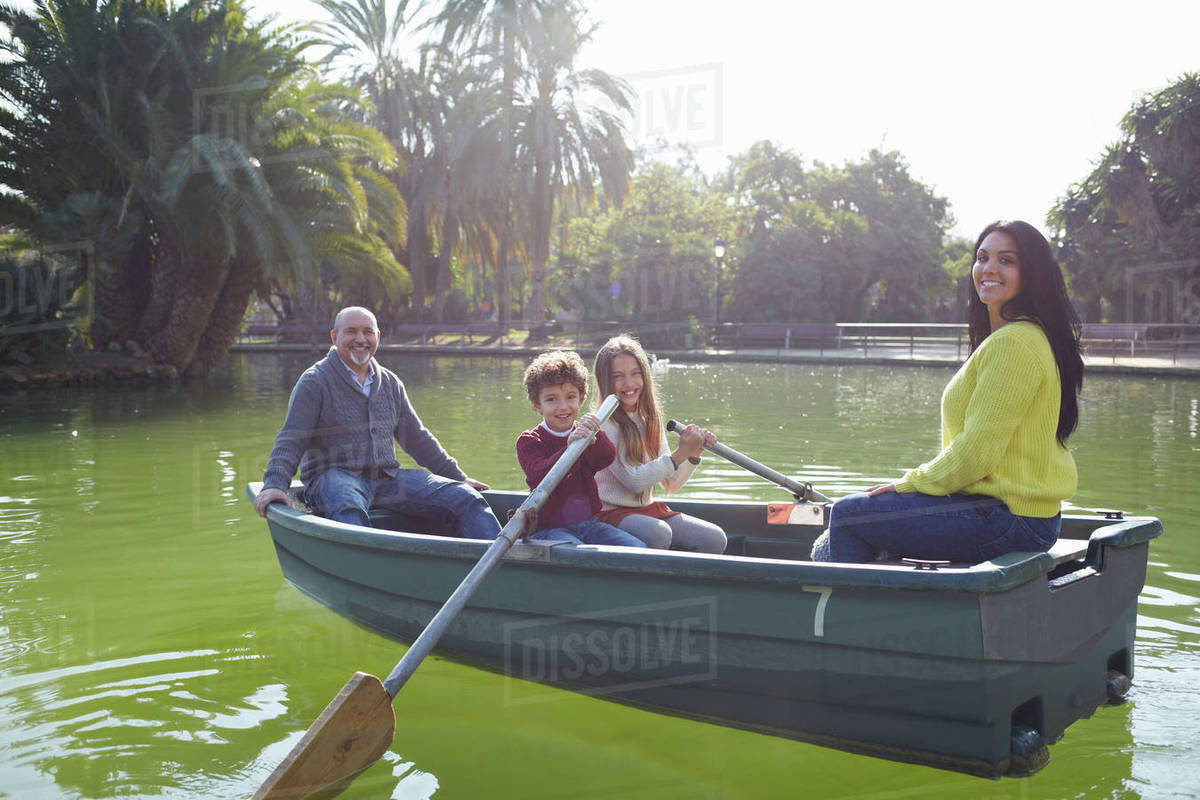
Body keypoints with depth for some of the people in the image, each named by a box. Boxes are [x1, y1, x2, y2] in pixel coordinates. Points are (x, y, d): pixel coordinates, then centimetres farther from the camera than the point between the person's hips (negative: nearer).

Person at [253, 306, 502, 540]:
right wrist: (274, 484, -22)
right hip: (332, 477, -5)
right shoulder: (315, 382, 3)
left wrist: (458, 478, 22)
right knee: (347, 507, -41)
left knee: (464, 498, -12)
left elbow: (417, 439, 25)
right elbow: (290, 440, -4)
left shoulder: (390, 383, 18)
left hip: (387, 479, 5)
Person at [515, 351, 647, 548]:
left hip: (588, 523, 4)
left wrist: (593, 436, -33)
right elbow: (540, 478, -22)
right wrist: (570, 448, -39)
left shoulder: (582, 433, 12)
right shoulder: (529, 441, -1)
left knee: (637, 548, -16)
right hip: (548, 528, -4)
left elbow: (607, 458, -10)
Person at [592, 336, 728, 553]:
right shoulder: (604, 424, -11)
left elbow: (670, 485, 13)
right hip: (611, 512, -7)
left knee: (714, 539, -13)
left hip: (649, 509, 7)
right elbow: (634, 481, -18)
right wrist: (681, 453, -16)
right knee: (658, 533, -36)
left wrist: (693, 454, -3)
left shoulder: (650, 421, 11)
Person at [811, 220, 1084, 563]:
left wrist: (909, 484, -7)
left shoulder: (1013, 343, -19)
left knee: (847, 515, -5)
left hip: (1009, 519, -10)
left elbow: (977, 452, -21)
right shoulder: (1001, 340, 15)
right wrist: (915, 482, 13)